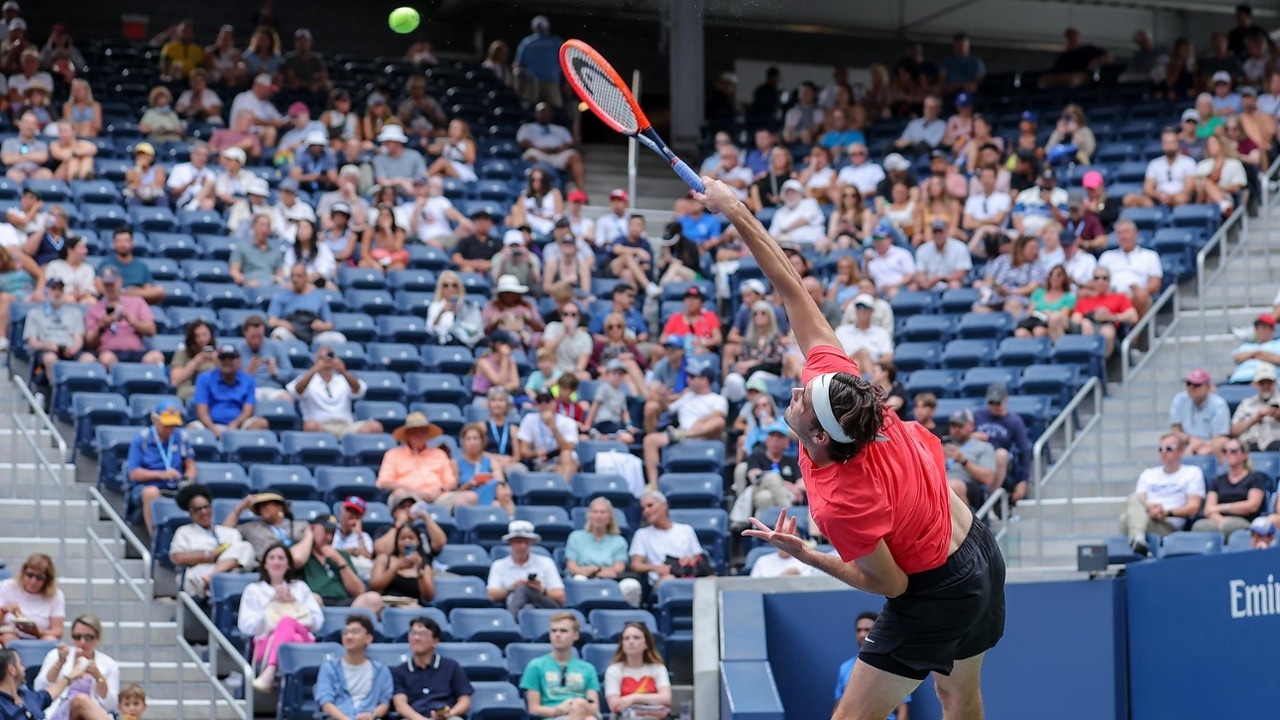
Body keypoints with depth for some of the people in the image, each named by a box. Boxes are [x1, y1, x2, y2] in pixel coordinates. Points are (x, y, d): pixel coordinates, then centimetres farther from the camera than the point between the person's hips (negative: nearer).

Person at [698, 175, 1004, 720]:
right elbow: (792, 290, -13)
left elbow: (890, 584, -20)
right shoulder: (833, 378, -19)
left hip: (936, 594, -8)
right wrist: (737, 214, -13)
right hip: (979, 551, 8)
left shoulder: (840, 502, -35)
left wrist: (802, 554, -20)